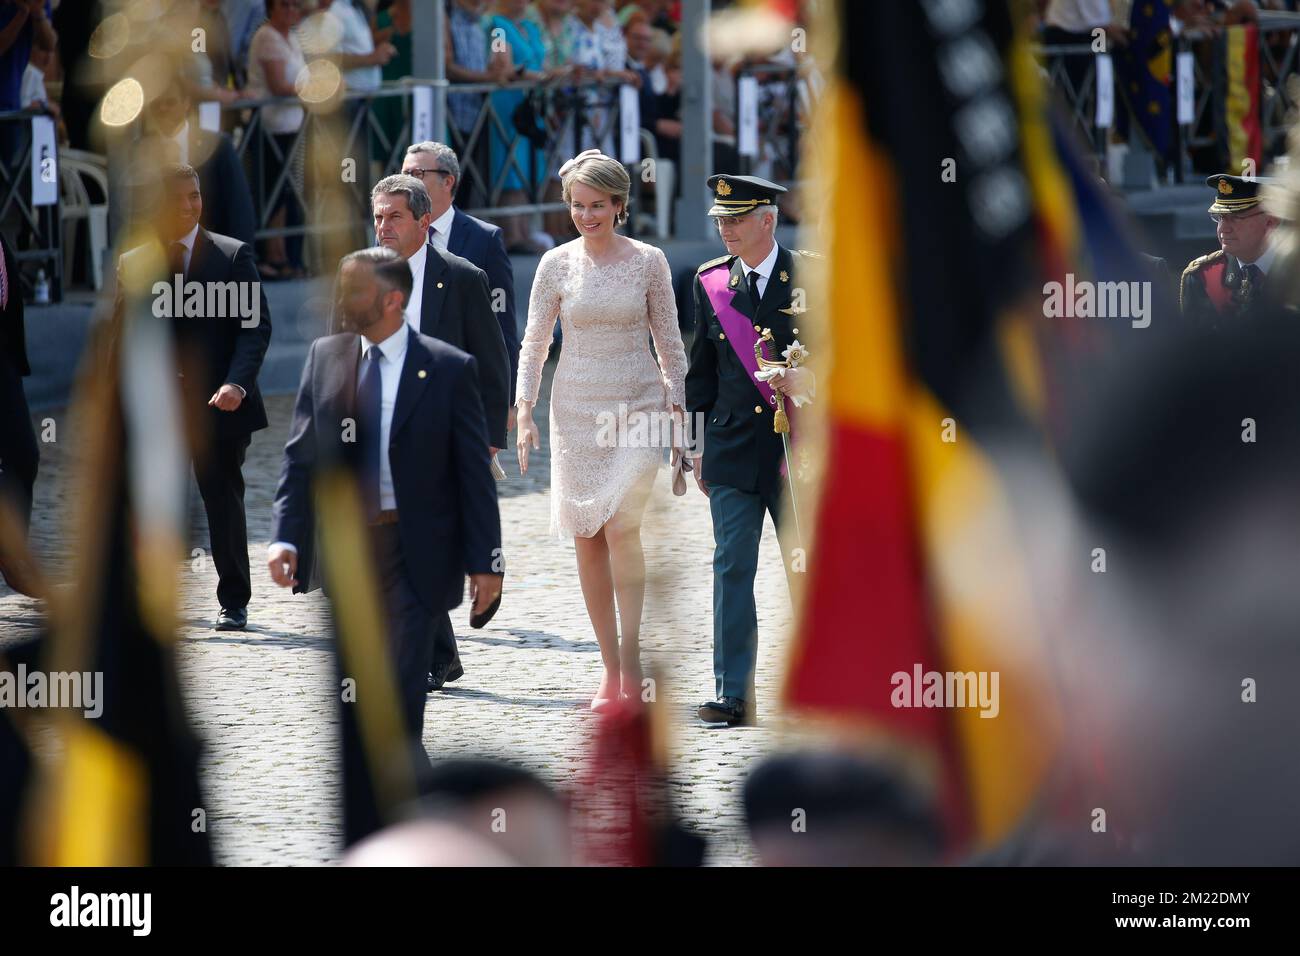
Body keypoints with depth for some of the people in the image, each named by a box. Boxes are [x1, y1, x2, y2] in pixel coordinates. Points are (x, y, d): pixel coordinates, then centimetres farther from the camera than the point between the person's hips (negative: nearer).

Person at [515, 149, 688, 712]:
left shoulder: (648, 262, -1)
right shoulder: (557, 264, 2)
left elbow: (669, 341, 6)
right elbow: (534, 343, 6)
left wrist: (677, 410, 1)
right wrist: (523, 411, -5)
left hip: (638, 406, -2)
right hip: (576, 409, 2)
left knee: (621, 523, -19)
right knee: (586, 539, 2)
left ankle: (632, 662, -17)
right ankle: (611, 671, 11)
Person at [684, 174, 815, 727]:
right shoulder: (711, 281, 8)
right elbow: (702, 370, 13)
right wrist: (696, 444, 11)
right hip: (732, 448, 2)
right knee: (732, 568, -2)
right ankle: (733, 694, -2)